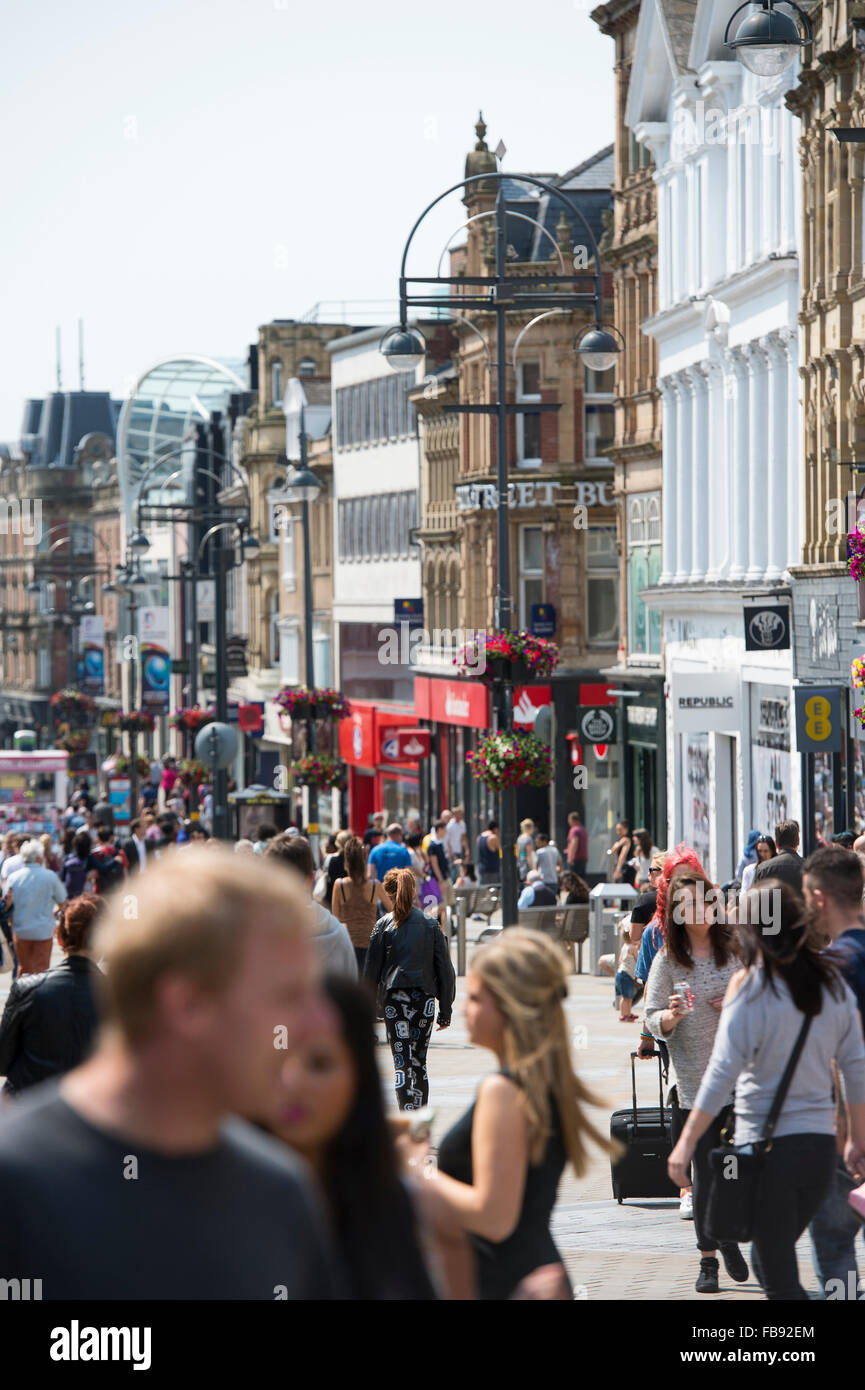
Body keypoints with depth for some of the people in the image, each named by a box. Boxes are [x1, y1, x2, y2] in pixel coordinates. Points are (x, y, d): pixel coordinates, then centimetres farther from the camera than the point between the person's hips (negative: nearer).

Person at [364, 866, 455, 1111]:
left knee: (402, 1063, -6)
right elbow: (445, 969, 5)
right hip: (425, 998, 3)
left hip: (395, 998, -3)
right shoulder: (430, 924, 4)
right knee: (419, 1062, 15)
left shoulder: (384, 925, -2)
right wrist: (446, 1009, 10)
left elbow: (371, 970, 0)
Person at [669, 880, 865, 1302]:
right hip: (820, 1143, 5)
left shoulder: (750, 986, -11)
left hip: (767, 1144, -5)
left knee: (778, 1279, 3)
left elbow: (722, 1073, -13)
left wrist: (687, 1141, -7)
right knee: (769, 1259, 22)